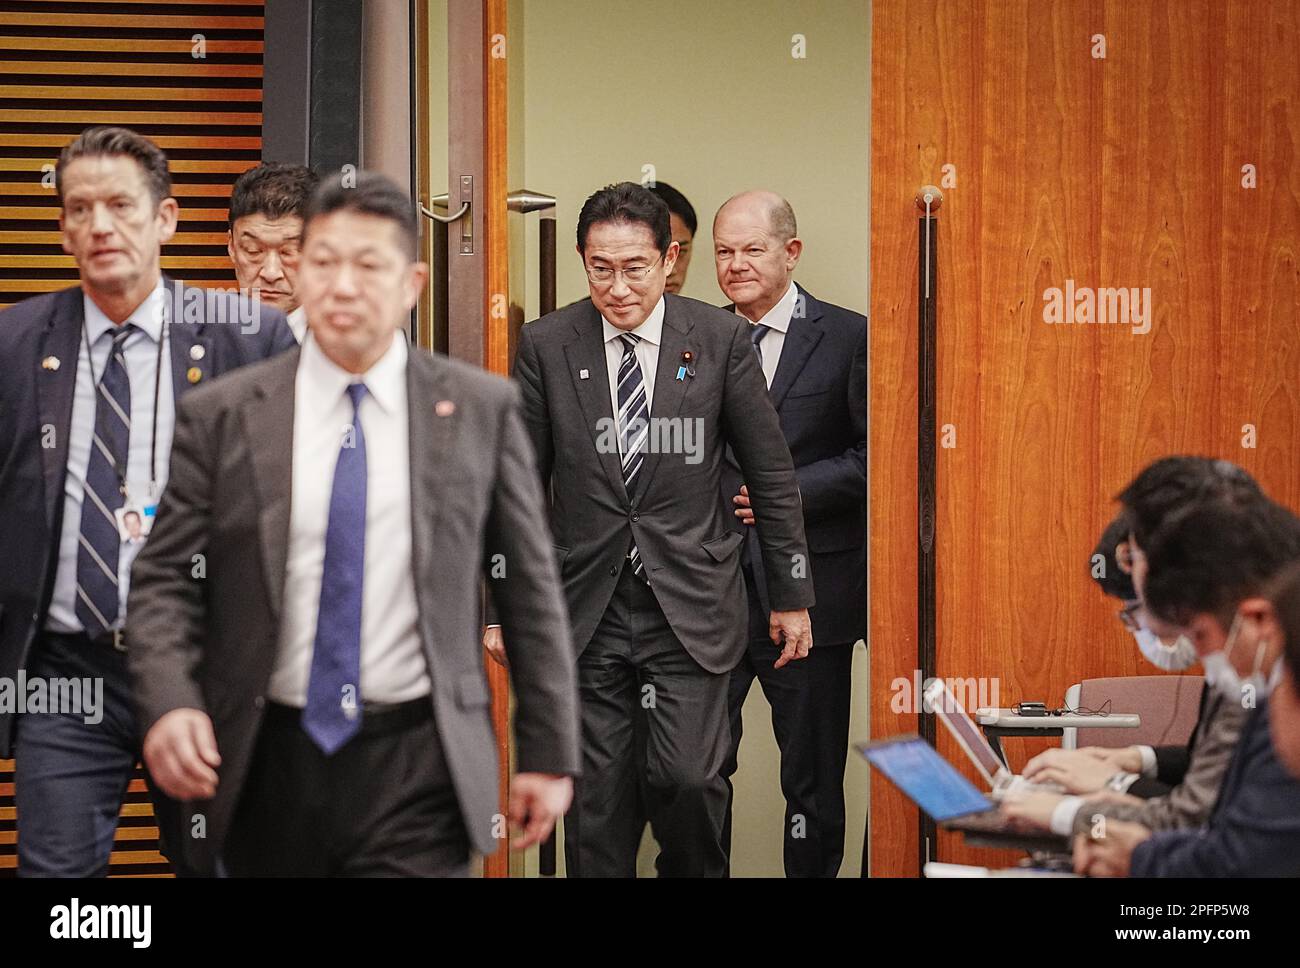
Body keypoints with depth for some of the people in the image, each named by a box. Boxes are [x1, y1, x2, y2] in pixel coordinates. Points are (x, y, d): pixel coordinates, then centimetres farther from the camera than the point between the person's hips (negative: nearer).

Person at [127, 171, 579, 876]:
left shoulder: (479, 408, 2)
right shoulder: (221, 417, 3)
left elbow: (529, 585, 5)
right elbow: (165, 580, 2)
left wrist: (549, 754, 4)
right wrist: (169, 704, -17)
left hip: (415, 769, -1)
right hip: (269, 764, 1)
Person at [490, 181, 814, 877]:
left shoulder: (720, 340, 0)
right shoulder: (546, 345, 2)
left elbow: (771, 473, 6)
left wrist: (791, 596, 7)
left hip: (690, 604, -1)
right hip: (589, 607, 1)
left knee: (687, 779, -10)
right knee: (599, 797, 1)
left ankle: (695, 872, 17)